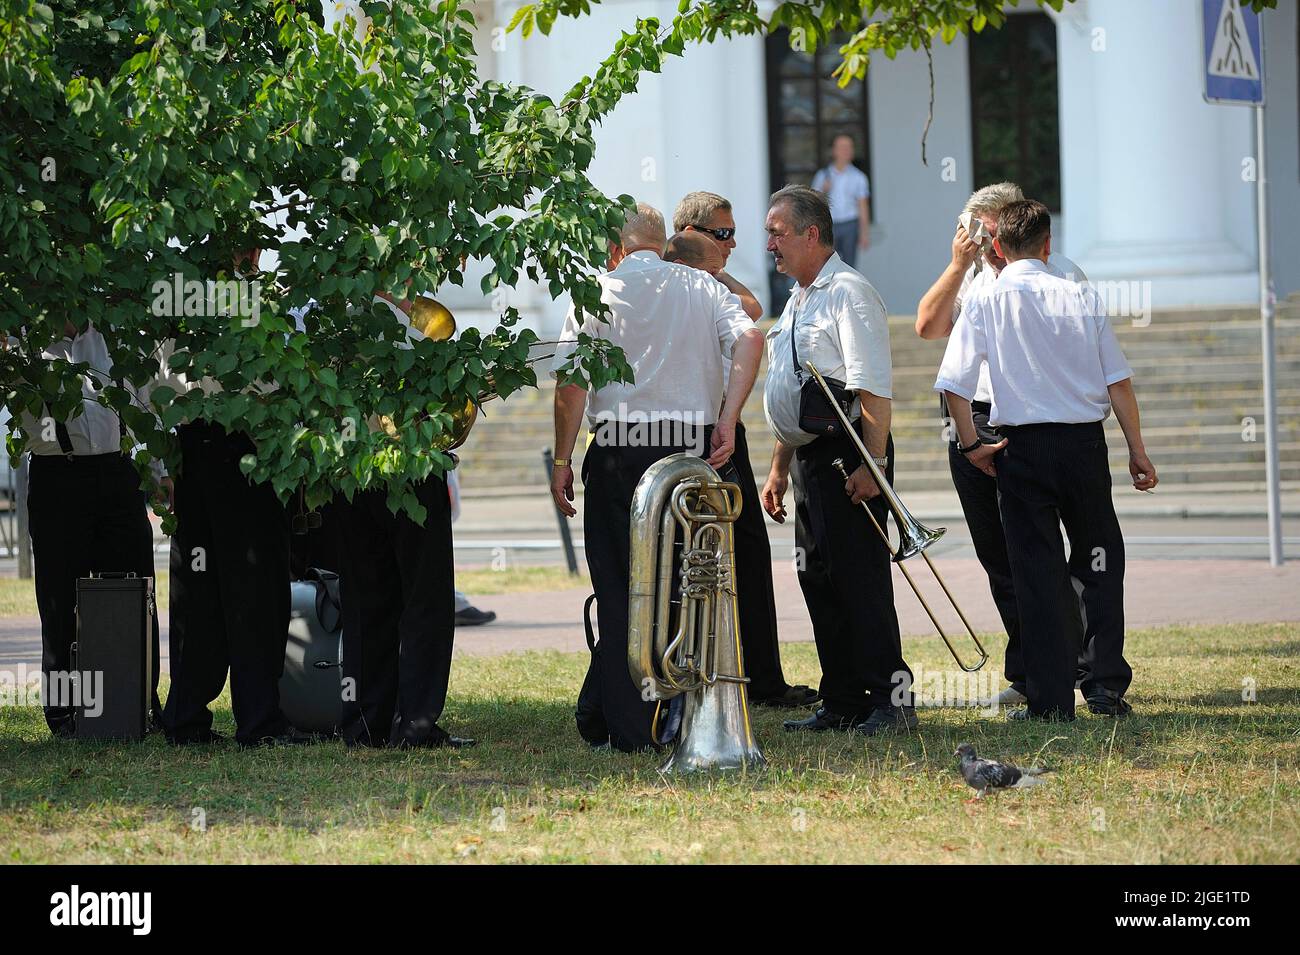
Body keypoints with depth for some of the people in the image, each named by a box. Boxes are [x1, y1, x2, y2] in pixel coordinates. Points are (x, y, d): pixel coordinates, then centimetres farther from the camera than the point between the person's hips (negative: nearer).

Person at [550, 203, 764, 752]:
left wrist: (561, 462, -1)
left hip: (619, 454, -3)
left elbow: (571, 383, -6)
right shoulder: (702, 288, 11)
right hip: (692, 452, 3)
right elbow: (748, 339, -6)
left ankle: (623, 727, 3)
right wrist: (726, 420, -8)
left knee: (619, 590, 3)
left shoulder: (599, 294, 2)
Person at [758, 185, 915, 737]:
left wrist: (872, 464, -24)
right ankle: (843, 704, 15)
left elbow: (874, 388, -19)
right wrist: (779, 469, 24)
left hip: (849, 455, -10)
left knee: (859, 577, -10)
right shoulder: (797, 302, 19)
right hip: (810, 458, 10)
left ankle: (889, 700, -7)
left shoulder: (847, 293, -11)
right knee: (818, 581, 10)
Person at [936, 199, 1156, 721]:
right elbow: (1118, 382, 1)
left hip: (1023, 448, -1)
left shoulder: (984, 302, -4)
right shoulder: (1082, 297, 1)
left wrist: (970, 444, 3)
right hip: (1085, 442, 1)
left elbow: (954, 384, -10)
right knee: (1099, 562, 15)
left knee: (1037, 571, 4)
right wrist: (1137, 451, 8)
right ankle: (1106, 683, 11)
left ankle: (1050, 699, 4)